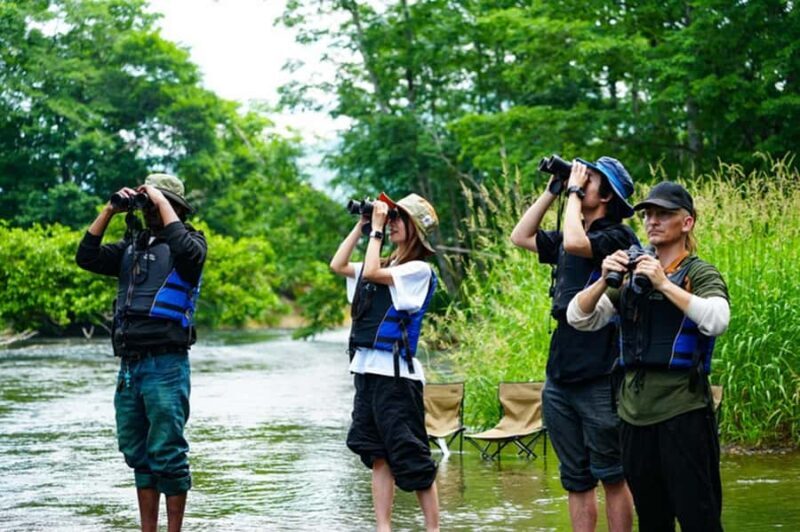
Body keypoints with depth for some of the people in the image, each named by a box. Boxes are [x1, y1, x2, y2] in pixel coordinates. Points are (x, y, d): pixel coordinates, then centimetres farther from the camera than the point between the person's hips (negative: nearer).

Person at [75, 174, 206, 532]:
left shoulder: (191, 241, 3)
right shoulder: (132, 246, 18)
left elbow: (186, 250, -21)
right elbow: (86, 257, 9)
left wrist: (161, 201, -12)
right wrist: (110, 210, 5)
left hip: (166, 364, -6)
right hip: (129, 365, 6)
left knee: (167, 455, -6)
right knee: (138, 455, 9)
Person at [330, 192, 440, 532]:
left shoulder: (419, 270, -7)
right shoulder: (388, 267, 15)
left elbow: (370, 272, -18)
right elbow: (338, 265, 17)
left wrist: (376, 230, -9)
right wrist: (360, 226, 13)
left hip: (396, 373, -8)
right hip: (367, 369, 8)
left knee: (411, 458, -5)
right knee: (378, 456, 7)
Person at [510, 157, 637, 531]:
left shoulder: (618, 237, -9)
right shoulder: (568, 238, 13)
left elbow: (575, 244, -26)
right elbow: (520, 237, 22)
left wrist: (574, 191, -12)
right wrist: (551, 191, 14)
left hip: (599, 378, -8)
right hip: (559, 378, 8)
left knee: (611, 476, 0)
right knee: (575, 480, 11)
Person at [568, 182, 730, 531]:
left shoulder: (700, 274, -1)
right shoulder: (632, 277, 13)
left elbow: (717, 321, -22)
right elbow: (578, 318, 7)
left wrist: (664, 283, -24)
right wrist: (605, 281, -10)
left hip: (683, 412, -6)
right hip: (636, 413, 6)